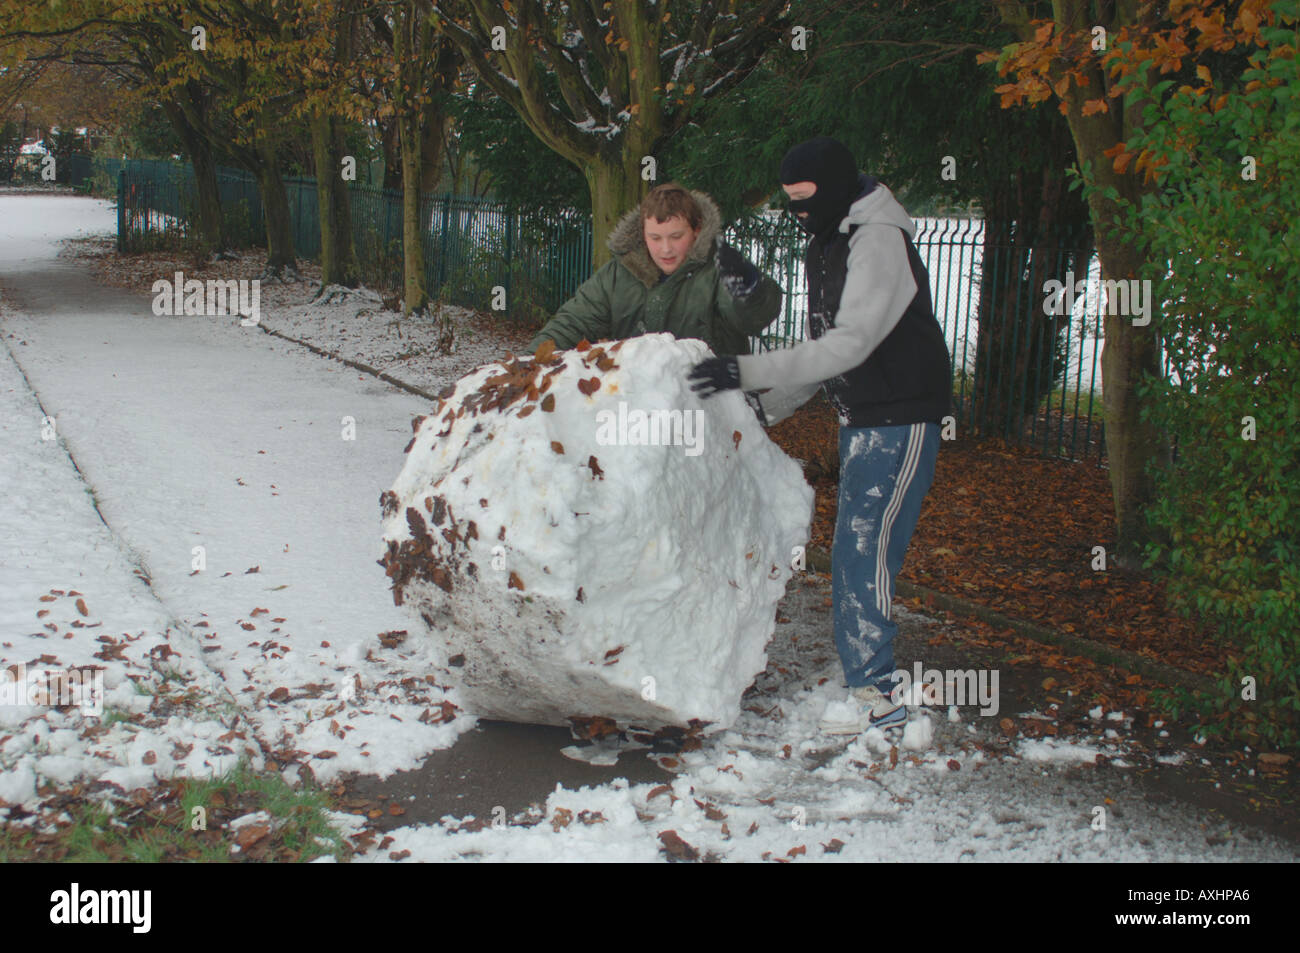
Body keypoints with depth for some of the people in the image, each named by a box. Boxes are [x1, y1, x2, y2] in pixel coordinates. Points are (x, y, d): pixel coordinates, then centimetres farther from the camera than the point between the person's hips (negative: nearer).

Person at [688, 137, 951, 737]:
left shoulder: (879, 242, -18)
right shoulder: (826, 248, 13)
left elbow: (850, 343, -28)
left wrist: (747, 372, -31)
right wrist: (766, 405, 7)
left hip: (900, 421, -10)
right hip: (861, 419, 10)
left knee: (866, 551, -13)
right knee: (851, 553, 12)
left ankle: (878, 699, -8)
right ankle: (864, 679, 20)